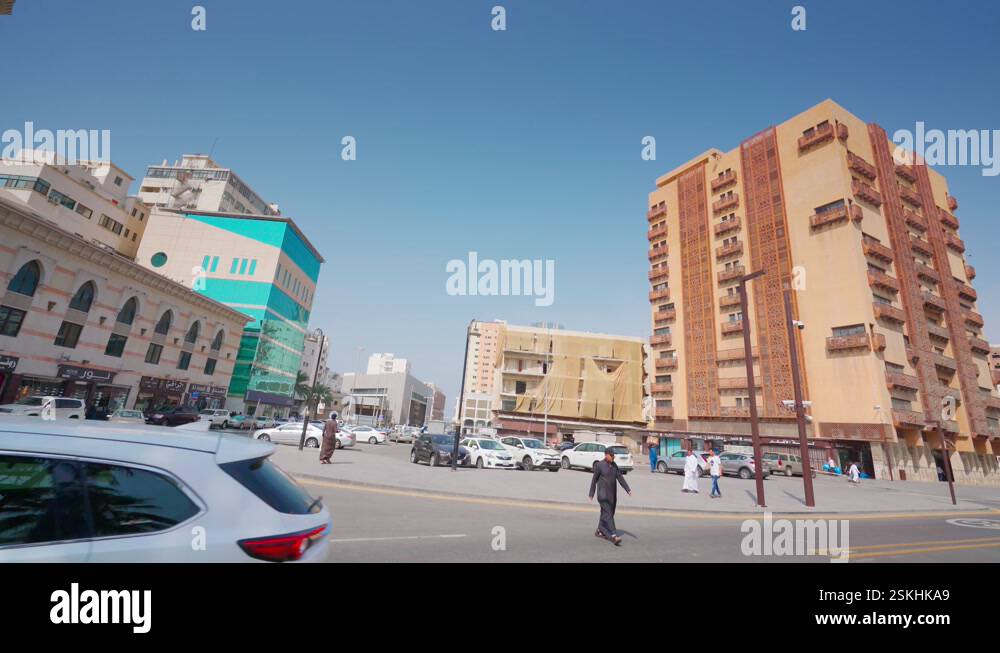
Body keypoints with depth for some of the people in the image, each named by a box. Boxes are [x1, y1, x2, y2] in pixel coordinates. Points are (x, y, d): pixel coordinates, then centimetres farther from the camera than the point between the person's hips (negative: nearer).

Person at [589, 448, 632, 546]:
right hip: (603, 494, -7)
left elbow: (620, 477, 4)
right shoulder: (599, 465, -11)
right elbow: (594, 480, -5)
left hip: (612, 494, 7)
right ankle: (614, 536, -16)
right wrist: (591, 494, -1)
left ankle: (599, 531, 30)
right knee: (608, 514, -11)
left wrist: (628, 489, -7)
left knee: (605, 513, 14)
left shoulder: (614, 465, 7)